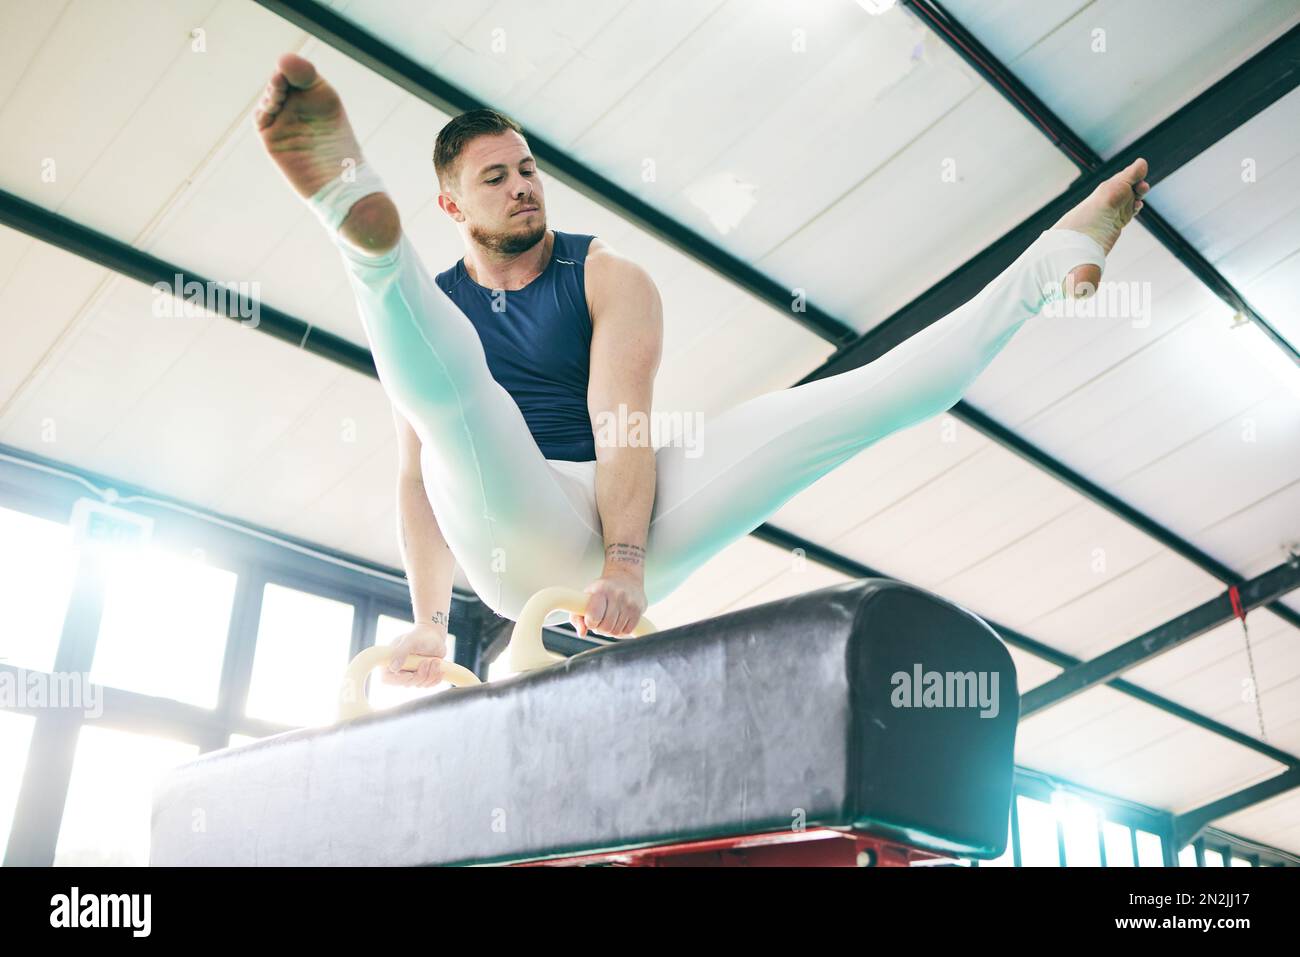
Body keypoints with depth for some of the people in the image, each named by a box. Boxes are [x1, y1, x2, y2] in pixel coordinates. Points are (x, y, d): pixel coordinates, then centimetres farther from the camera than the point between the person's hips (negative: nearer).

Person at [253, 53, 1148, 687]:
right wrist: (429, 622, -6)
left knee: (824, 406, -8)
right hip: (520, 534, 0)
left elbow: (623, 418, -9)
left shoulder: (610, 277, 8)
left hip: (635, 517, 1)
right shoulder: (439, 305, 11)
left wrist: (625, 564, -23)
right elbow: (419, 475, 4)